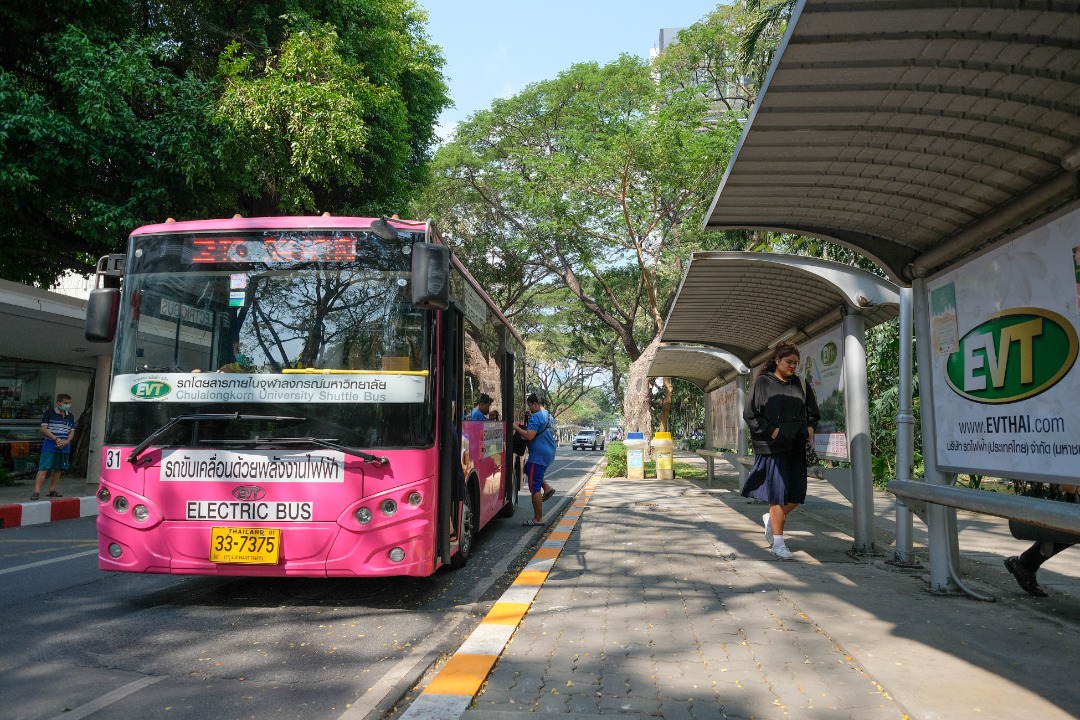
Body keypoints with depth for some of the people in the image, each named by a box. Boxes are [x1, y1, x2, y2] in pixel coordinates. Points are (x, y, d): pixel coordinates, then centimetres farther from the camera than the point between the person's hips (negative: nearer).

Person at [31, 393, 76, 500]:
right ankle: (36, 491, -12)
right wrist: (56, 439, -16)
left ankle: (52, 490, 18)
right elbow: (44, 429, -7)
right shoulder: (49, 413, -3)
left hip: (64, 446, 5)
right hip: (50, 445, -5)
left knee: (58, 469, 10)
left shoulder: (70, 416, 11)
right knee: (43, 468, -10)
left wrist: (66, 442, -7)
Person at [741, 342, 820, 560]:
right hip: (772, 448, -5)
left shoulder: (801, 385, 11)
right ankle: (778, 543, 8)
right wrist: (770, 431, -12)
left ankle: (771, 519, 32)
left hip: (797, 448, 5)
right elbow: (749, 414, -4)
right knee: (778, 494, -2)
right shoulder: (762, 383, -2)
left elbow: (813, 412, 23)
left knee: (796, 494, 4)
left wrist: (810, 427, 4)